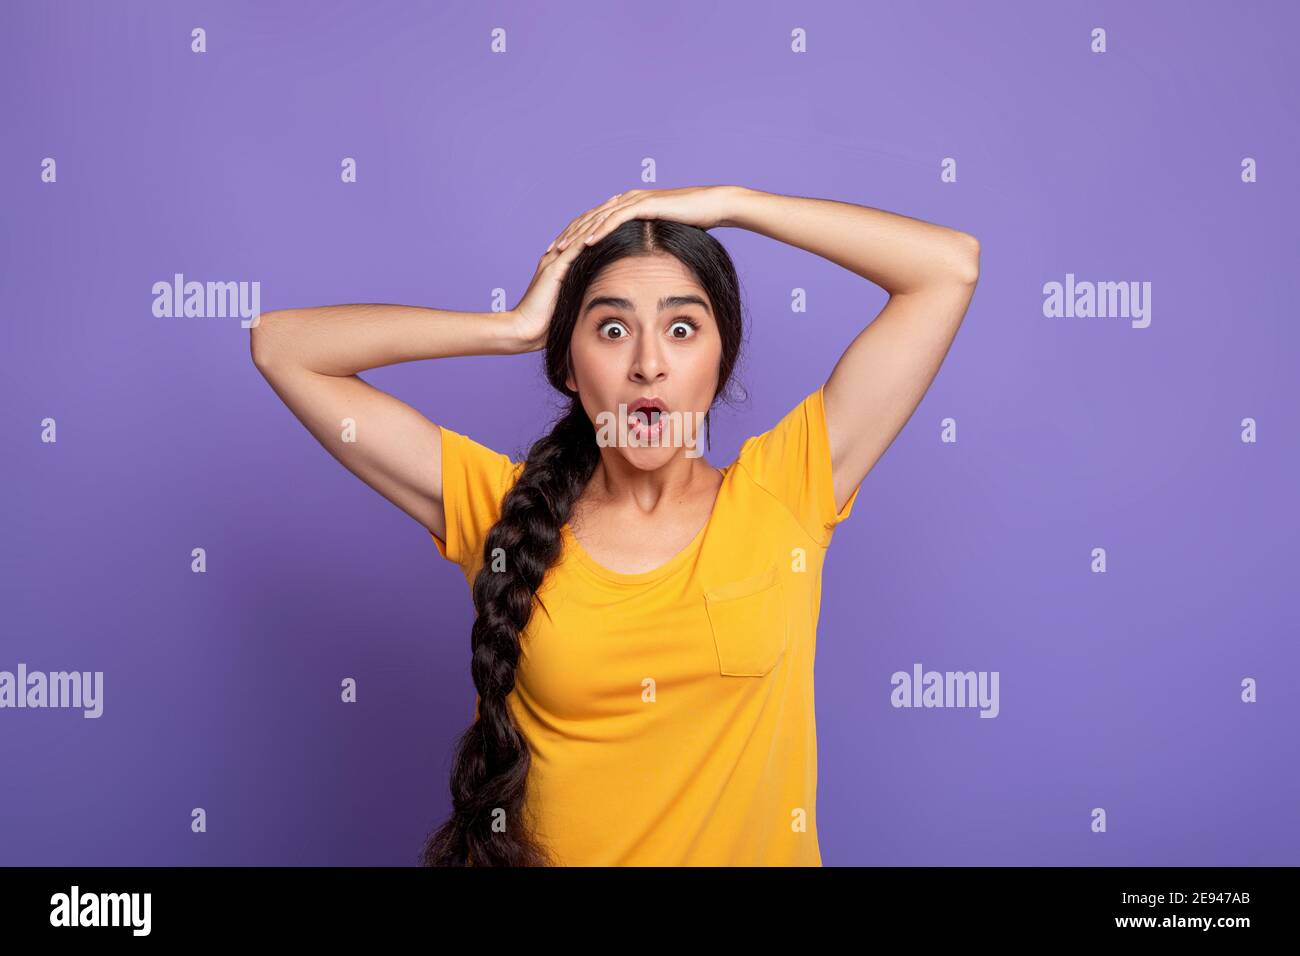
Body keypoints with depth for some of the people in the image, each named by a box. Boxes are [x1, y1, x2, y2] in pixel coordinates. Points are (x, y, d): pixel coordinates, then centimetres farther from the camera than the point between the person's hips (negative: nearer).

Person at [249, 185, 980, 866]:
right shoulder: (498, 507, -1)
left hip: (755, 848, 0)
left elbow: (950, 266, -3)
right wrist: (512, 328, -4)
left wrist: (728, 203, -2)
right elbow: (284, 346, -1)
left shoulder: (783, 495, -3)